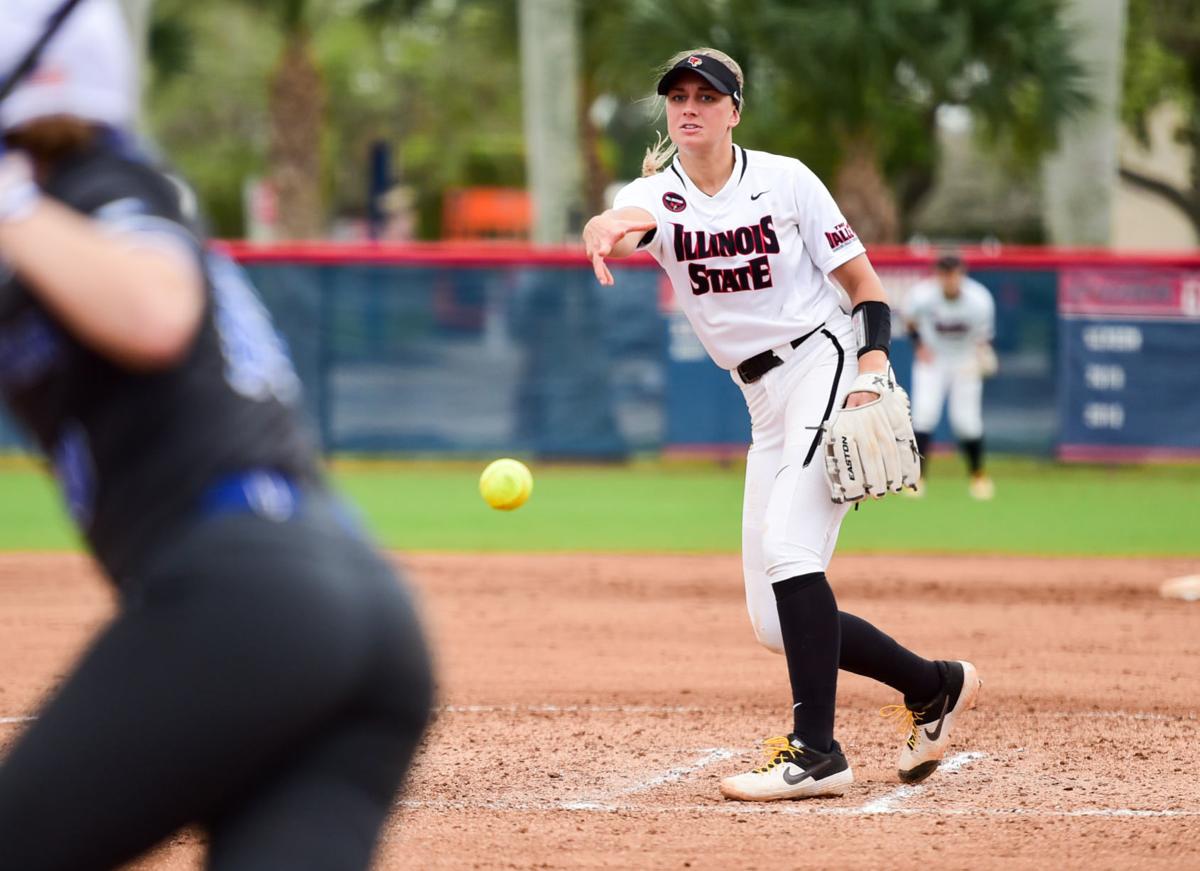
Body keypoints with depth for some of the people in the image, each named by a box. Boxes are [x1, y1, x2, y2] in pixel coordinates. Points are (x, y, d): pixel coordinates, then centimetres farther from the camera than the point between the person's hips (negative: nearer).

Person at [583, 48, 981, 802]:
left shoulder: (785, 180, -5)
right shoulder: (659, 195, 2)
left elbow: (865, 283, -2)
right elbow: (629, 222, -24)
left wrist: (873, 374, -19)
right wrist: (609, 229, -49)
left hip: (827, 365, -6)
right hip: (767, 402, 6)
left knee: (786, 546, -26)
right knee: (775, 622, 4)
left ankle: (817, 754, -27)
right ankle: (935, 688, 22)